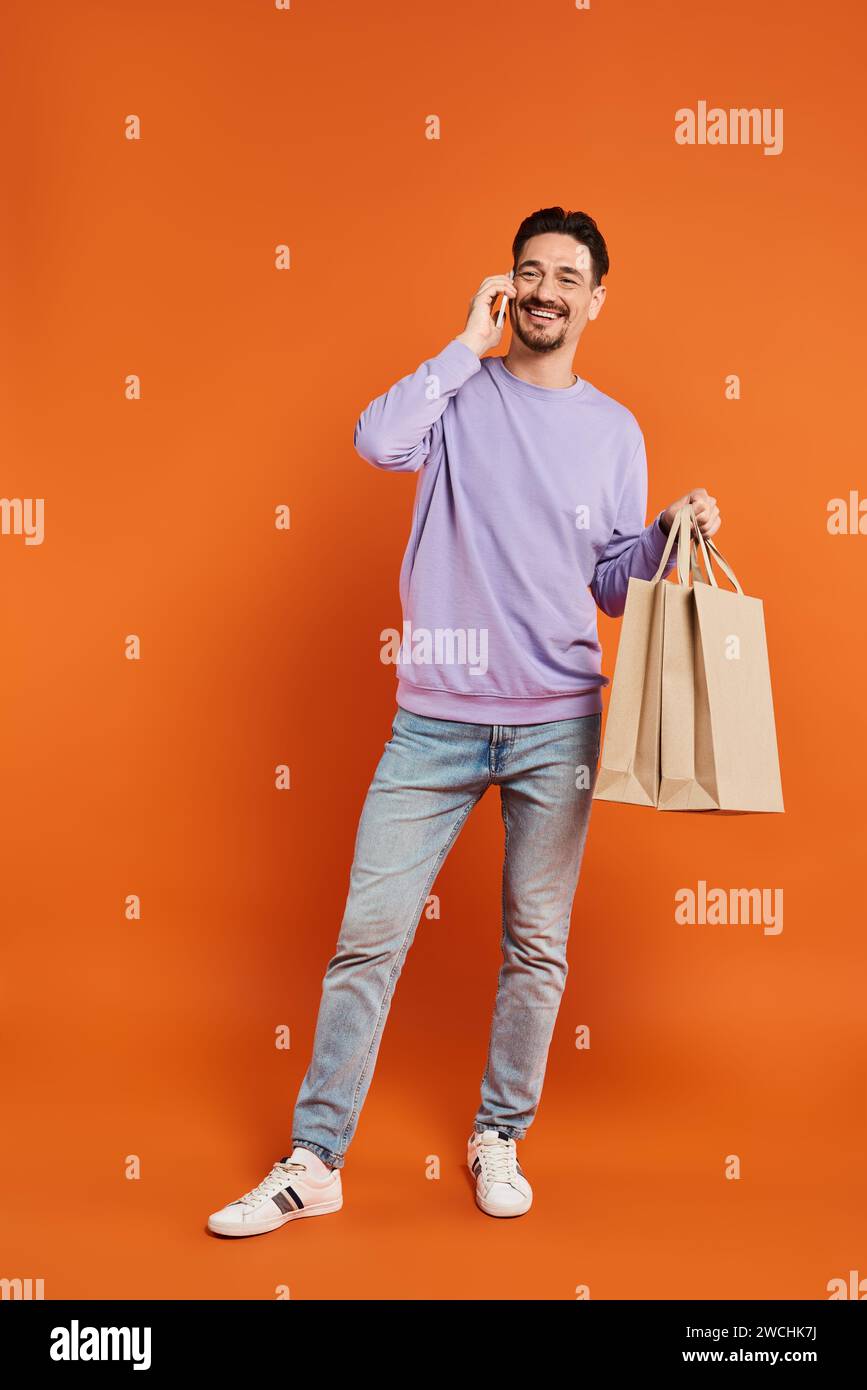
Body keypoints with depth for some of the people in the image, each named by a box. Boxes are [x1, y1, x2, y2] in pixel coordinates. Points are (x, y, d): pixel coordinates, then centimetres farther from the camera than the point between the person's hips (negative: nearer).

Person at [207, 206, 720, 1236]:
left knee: (537, 947, 9)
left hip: (556, 724, 2)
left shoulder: (613, 430, 9)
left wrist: (672, 534, -7)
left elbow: (612, 582, 11)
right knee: (368, 937, 1)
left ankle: (499, 1139, 28)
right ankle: (314, 1160, 13)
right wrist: (469, 344, -10)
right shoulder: (460, 390, 3)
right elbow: (377, 441, -18)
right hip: (434, 719, -1)